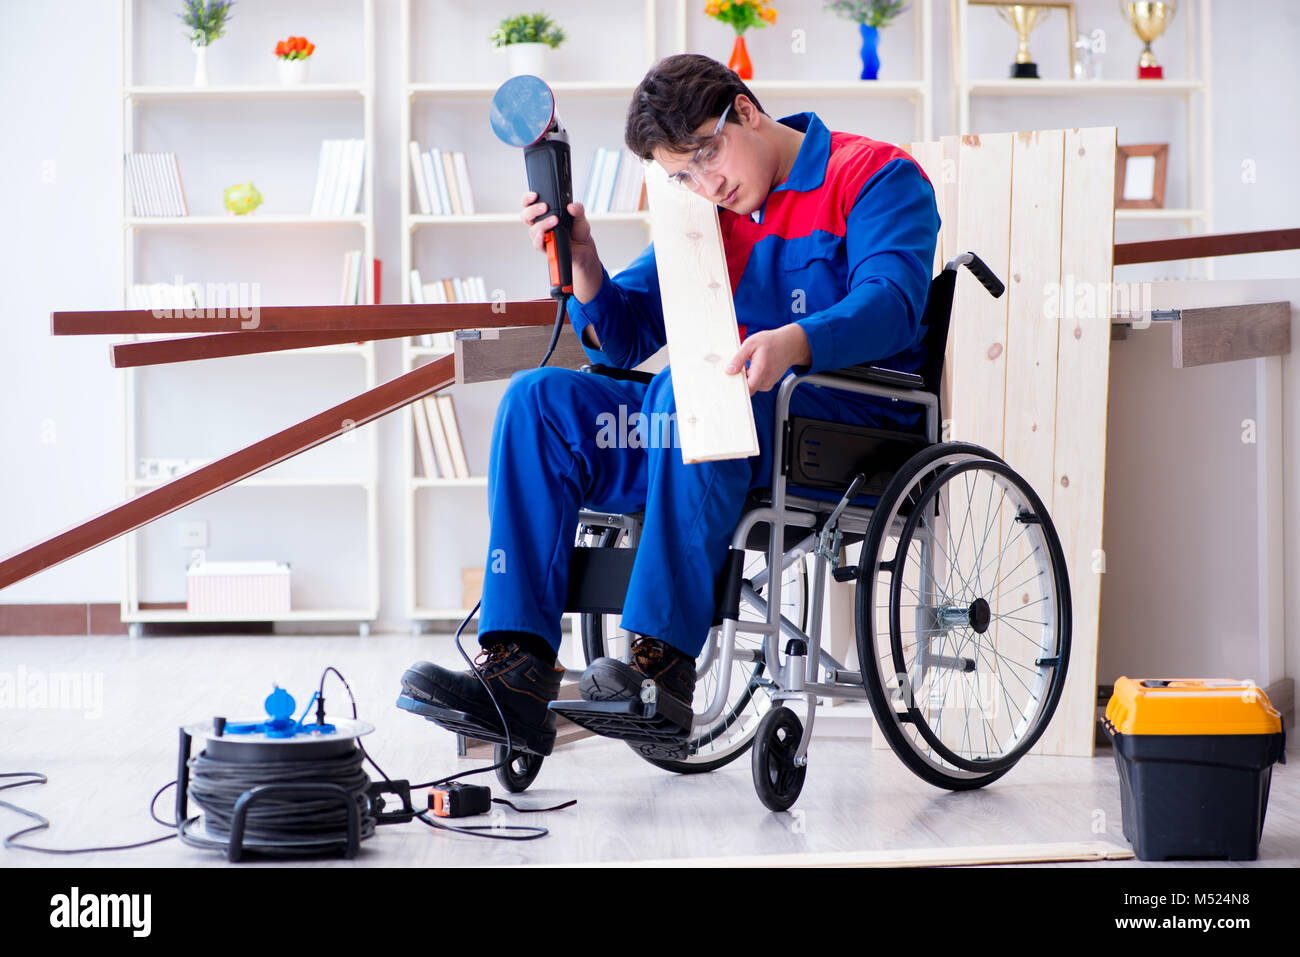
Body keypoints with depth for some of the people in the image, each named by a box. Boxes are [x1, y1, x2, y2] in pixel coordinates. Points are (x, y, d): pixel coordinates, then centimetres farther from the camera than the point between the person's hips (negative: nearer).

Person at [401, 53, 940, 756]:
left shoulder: (873, 176, -1)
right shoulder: (707, 215, 20)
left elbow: (892, 302, -19)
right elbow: (621, 338, 17)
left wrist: (793, 343, -39)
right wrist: (580, 257, -2)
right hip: (725, 433, 7)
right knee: (537, 400, -9)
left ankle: (666, 657, -39)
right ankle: (518, 669, -23)